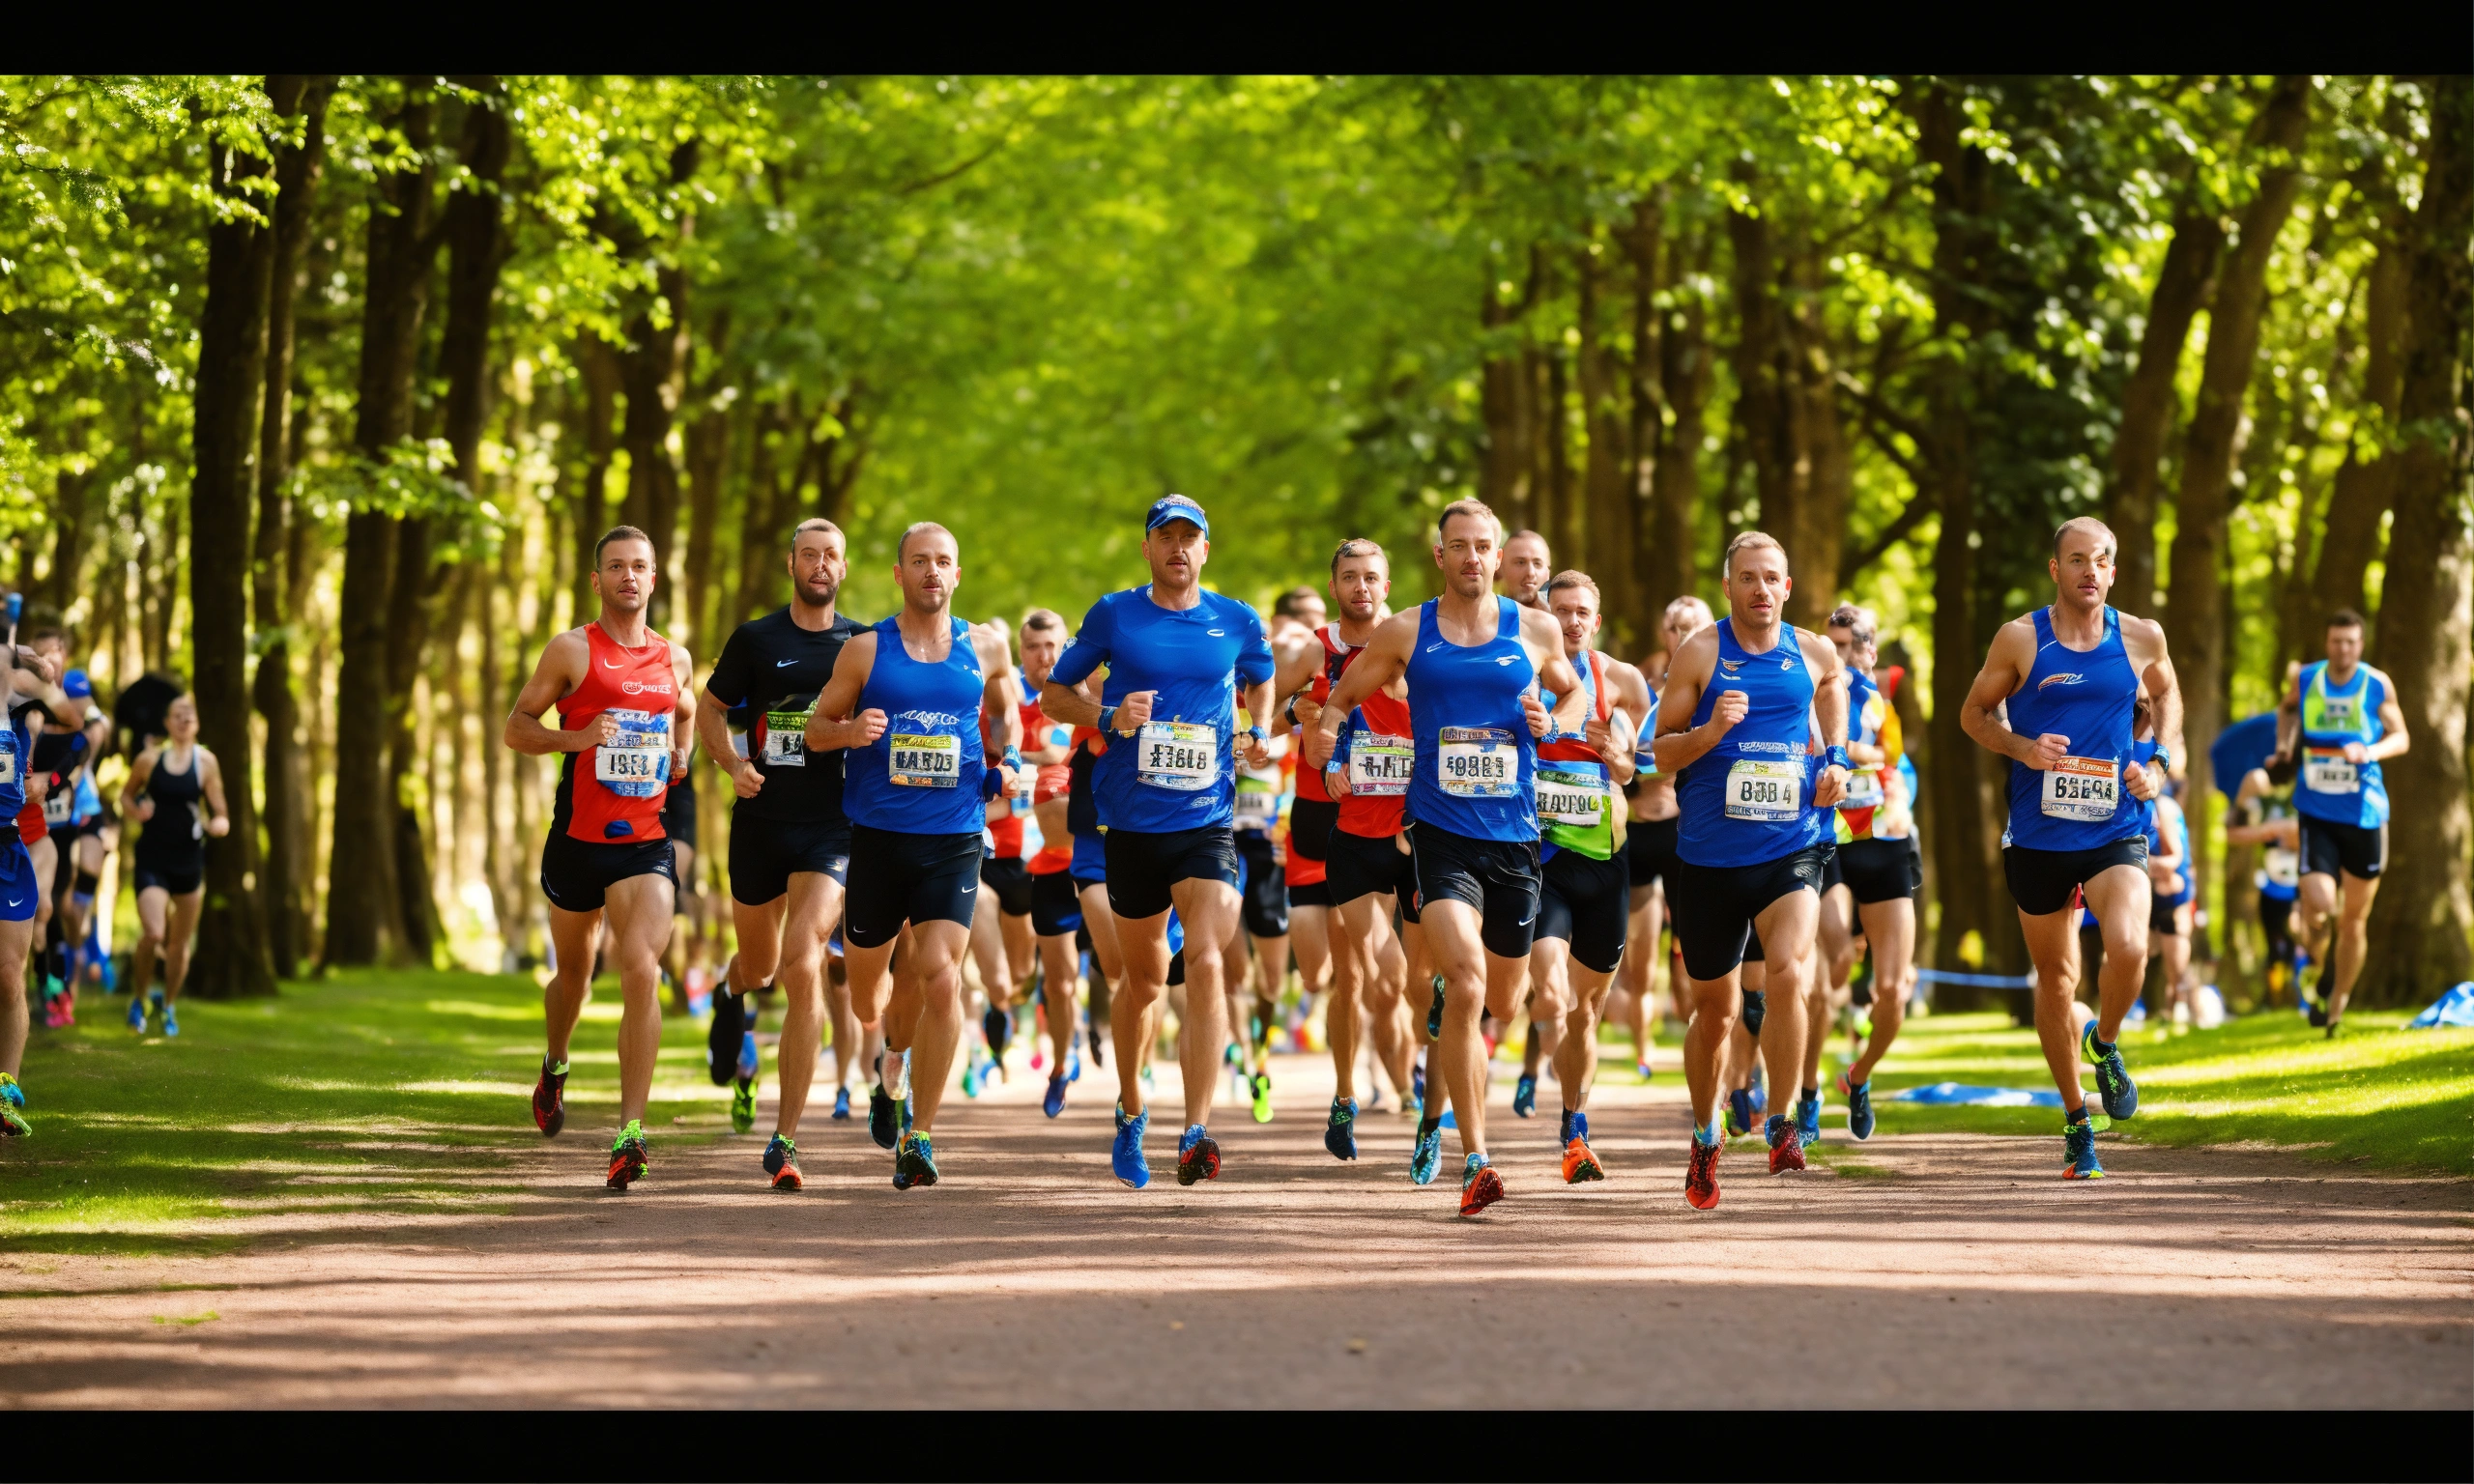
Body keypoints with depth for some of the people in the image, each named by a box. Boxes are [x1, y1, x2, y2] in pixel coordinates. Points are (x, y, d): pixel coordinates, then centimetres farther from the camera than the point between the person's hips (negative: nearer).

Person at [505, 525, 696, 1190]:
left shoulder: (674, 658, 10)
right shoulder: (572, 650, -2)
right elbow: (517, 727, 0)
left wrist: (680, 754, 11)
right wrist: (576, 738, -17)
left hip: (646, 842, 1)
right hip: (578, 837, -1)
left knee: (642, 972, -18)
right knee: (574, 973, 18)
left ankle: (630, 1133, -22)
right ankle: (555, 1068, 51)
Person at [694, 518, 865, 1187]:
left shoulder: (864, 644, 5)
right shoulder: (755, 639, 4)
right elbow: (710, 710, 13)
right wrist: (733, 763, -6)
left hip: (832, 826, -1)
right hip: (760, 820, 1)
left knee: (802, 969, -17)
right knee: (759, 963, 16)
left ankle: (784, 1141, -13)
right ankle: (732, 994, 60)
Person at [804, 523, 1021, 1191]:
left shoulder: (984, 649, 6)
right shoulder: (865, 650, 1)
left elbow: (1007, 710, 25)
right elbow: (816, 726, 7)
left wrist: (1006, 762, 6)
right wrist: (849, 731, -15)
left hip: (954, 840, 0)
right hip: (877, 836, 1)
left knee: (939, 977, -17)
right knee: (866, 993, 11)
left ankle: (920, 1135, -7)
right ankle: (899, 1052, 50)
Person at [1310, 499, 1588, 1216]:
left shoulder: (1536, 631, 7)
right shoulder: (1404, 633, 3)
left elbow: (1574, 691, 23)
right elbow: (1344, 694, 14)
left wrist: (1552, 723, 1)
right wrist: (1326, 727, -8)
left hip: (1515, 835, 3)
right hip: (1440, 831, -3)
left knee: (1504, 1001, 11)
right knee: (1465, 981, -22)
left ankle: (1442, 1098, 44)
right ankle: (1475, 1158, -20)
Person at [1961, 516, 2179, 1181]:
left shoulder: (2140, 638, 0)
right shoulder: (2021, 639, -4)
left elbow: (2166, 696, 20)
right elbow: (1974, 712, 7)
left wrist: (2160, 763, 3)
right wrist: (2021, 747, -12)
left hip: (2116, 832, 0)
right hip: (2038, 834, 0)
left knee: (2129, 946, -26)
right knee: (2055, 975, 10)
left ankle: (2105, 1045, 7)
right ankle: (2076, 1122, 27)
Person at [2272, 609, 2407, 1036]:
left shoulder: (2378, 685, -4)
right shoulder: (2306, 680, 0)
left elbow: (2400, 737, 3)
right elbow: (2287, 707, 23)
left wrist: (2371, 752, -17)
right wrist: (2284, 740, 4)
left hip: (2364, 813, 0)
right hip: (2317, 812, 0)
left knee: (2353, 920, 7)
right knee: (2318, 905, -19)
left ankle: (2337, 1003, 26)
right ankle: (2322, 962, 15)